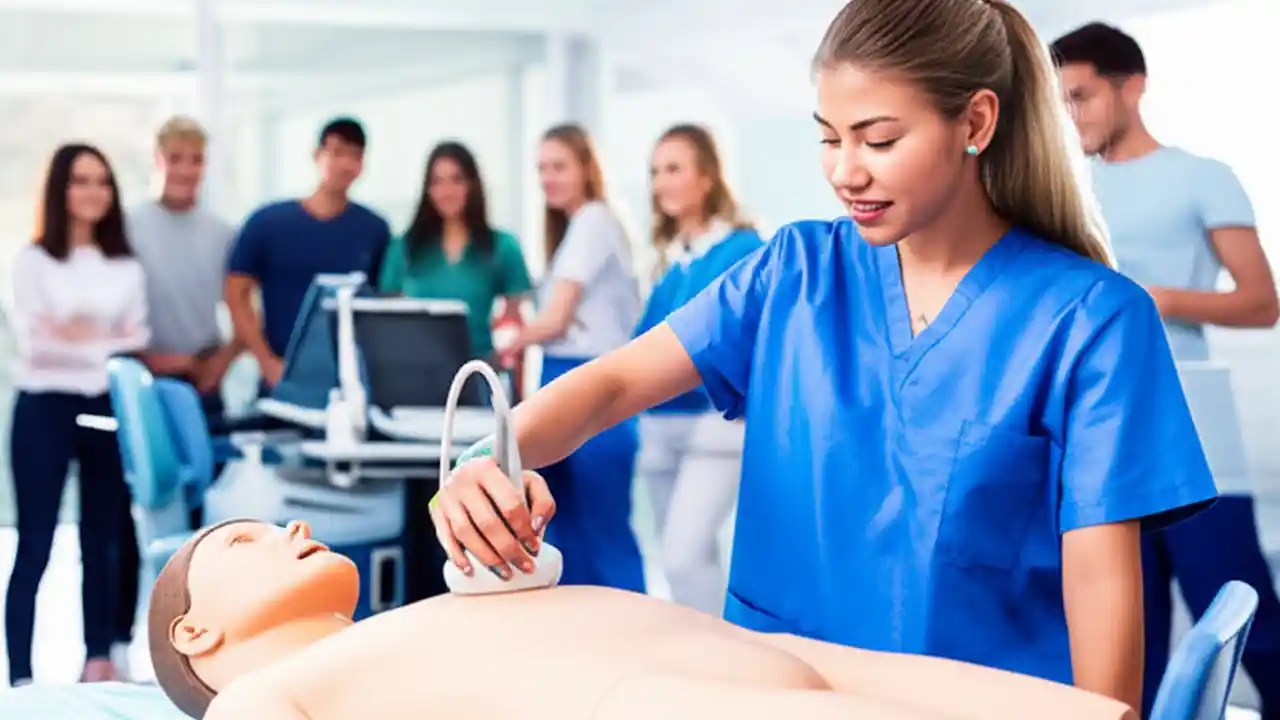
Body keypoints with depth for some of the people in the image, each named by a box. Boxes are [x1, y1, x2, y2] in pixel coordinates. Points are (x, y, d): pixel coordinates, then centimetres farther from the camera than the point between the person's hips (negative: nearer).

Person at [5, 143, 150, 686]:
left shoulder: (127, 268, 10)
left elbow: (138, 344, 4)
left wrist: (78, 337, -14)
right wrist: (107, 345, -16)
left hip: (108, 409, 4)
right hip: (46, 409, -4)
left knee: (102, 541, 11)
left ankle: (99, 661, 20)